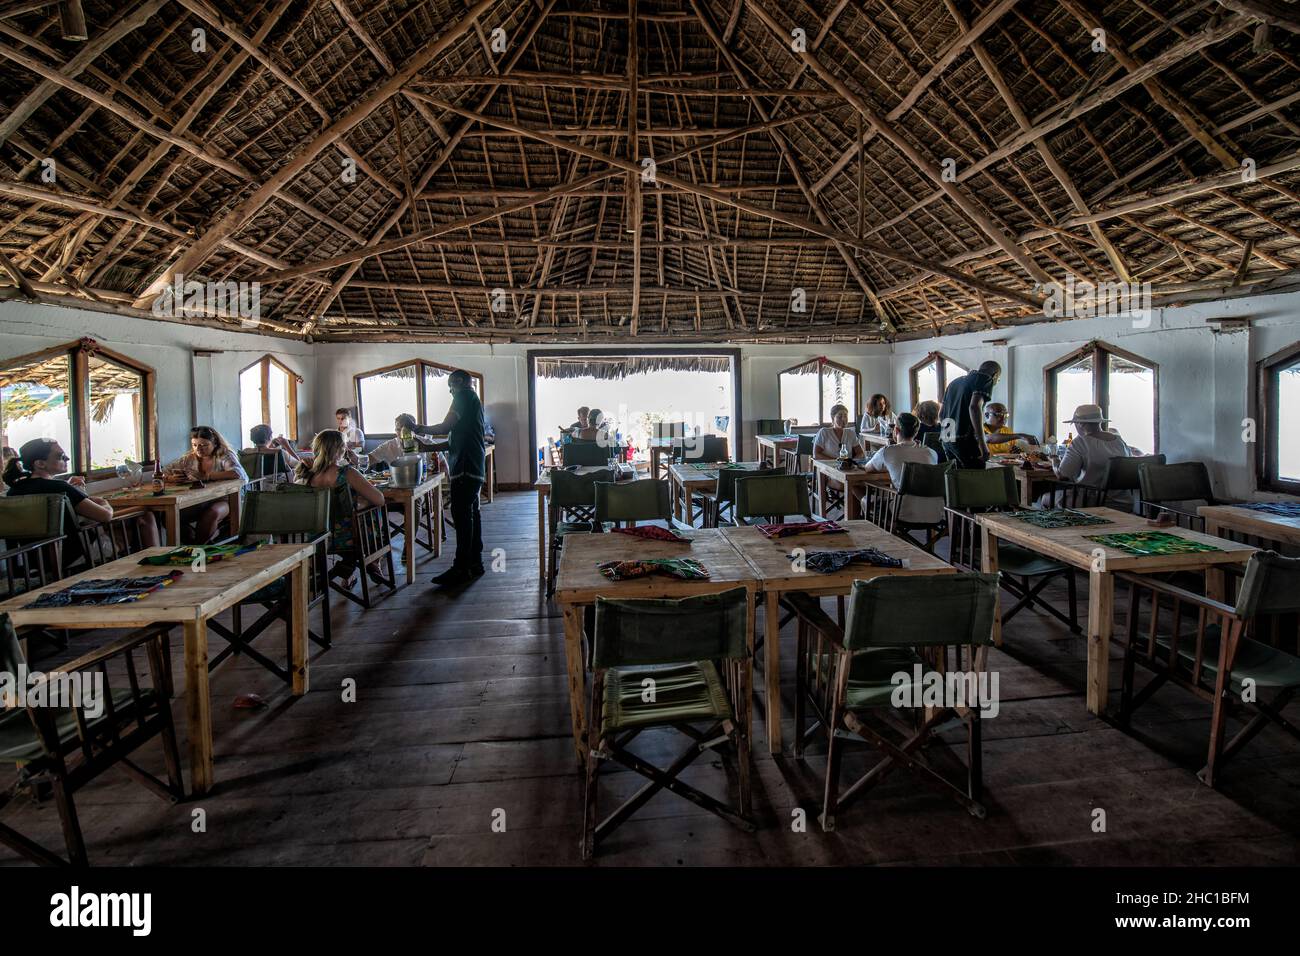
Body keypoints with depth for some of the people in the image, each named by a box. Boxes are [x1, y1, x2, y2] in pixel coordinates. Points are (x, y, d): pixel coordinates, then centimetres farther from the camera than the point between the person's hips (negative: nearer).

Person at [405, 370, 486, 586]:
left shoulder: (464, 395, -6)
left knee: (462, 515, -9)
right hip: (475, 467, 10)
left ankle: (461, 568, -8)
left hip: (465, 467, -10)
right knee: (471, 513, 12)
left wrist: (419, 429, 2)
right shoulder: (474, 400, 24)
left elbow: (446, 427, -13)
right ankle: (475, 562, 17)